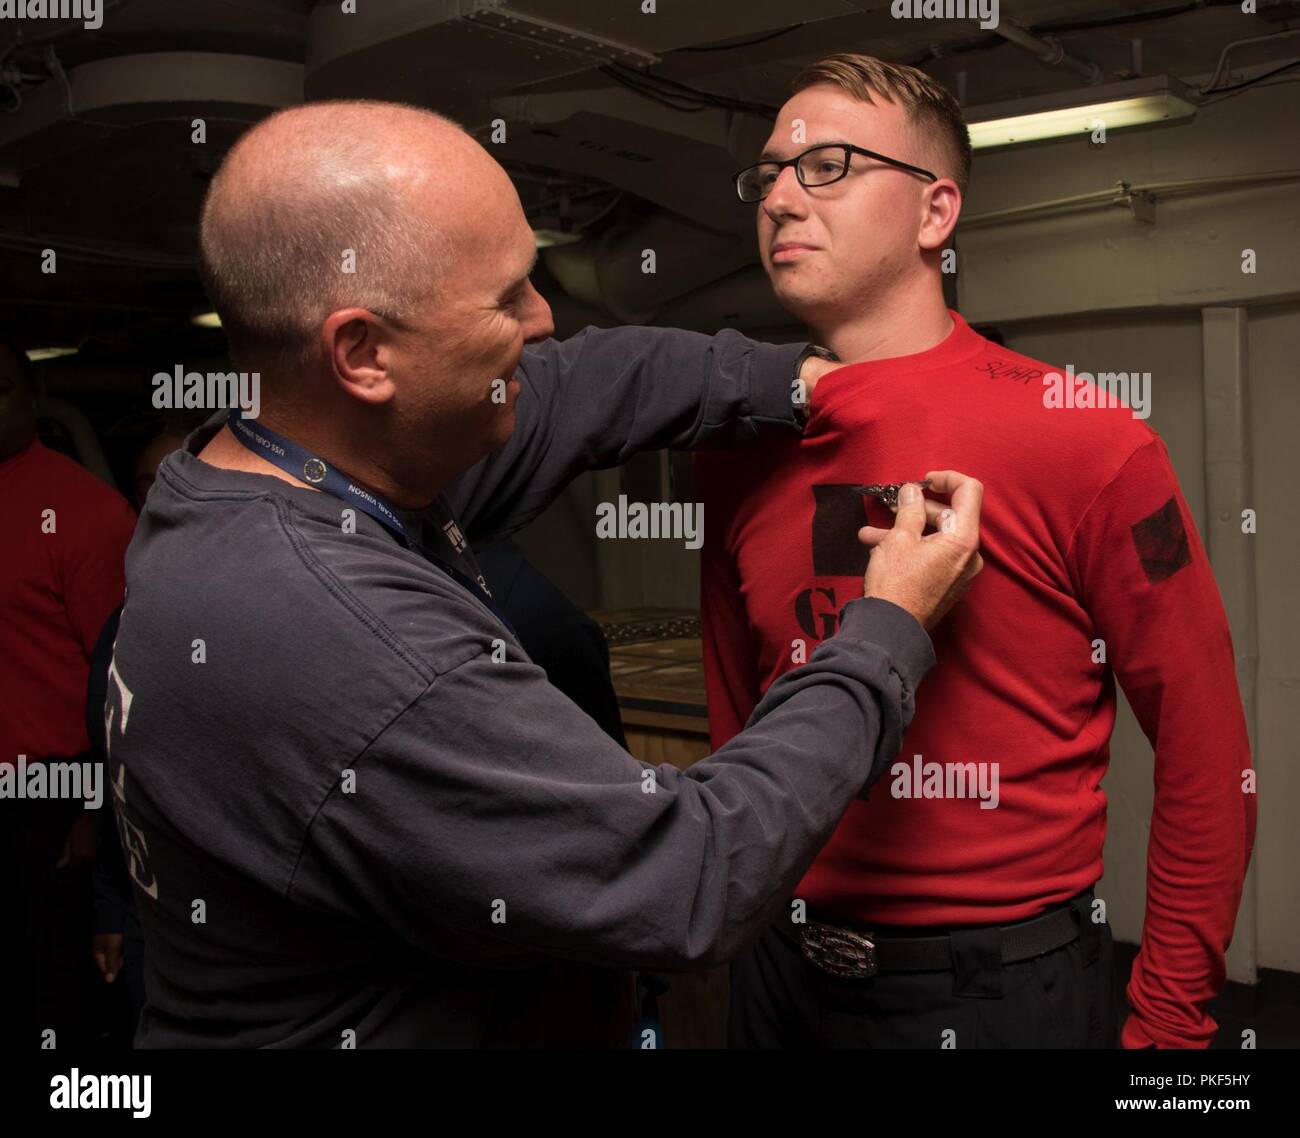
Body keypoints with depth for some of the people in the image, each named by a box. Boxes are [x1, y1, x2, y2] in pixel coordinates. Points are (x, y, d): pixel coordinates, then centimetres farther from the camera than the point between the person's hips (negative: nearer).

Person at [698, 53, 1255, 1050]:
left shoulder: (1083, 443, -14)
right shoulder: (738, 456, -1)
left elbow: (1207, 750, -9)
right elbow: (735, 719, 8)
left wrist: (1169, 1021, -5)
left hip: (1002, 975, -3)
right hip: (784, 966, 4)